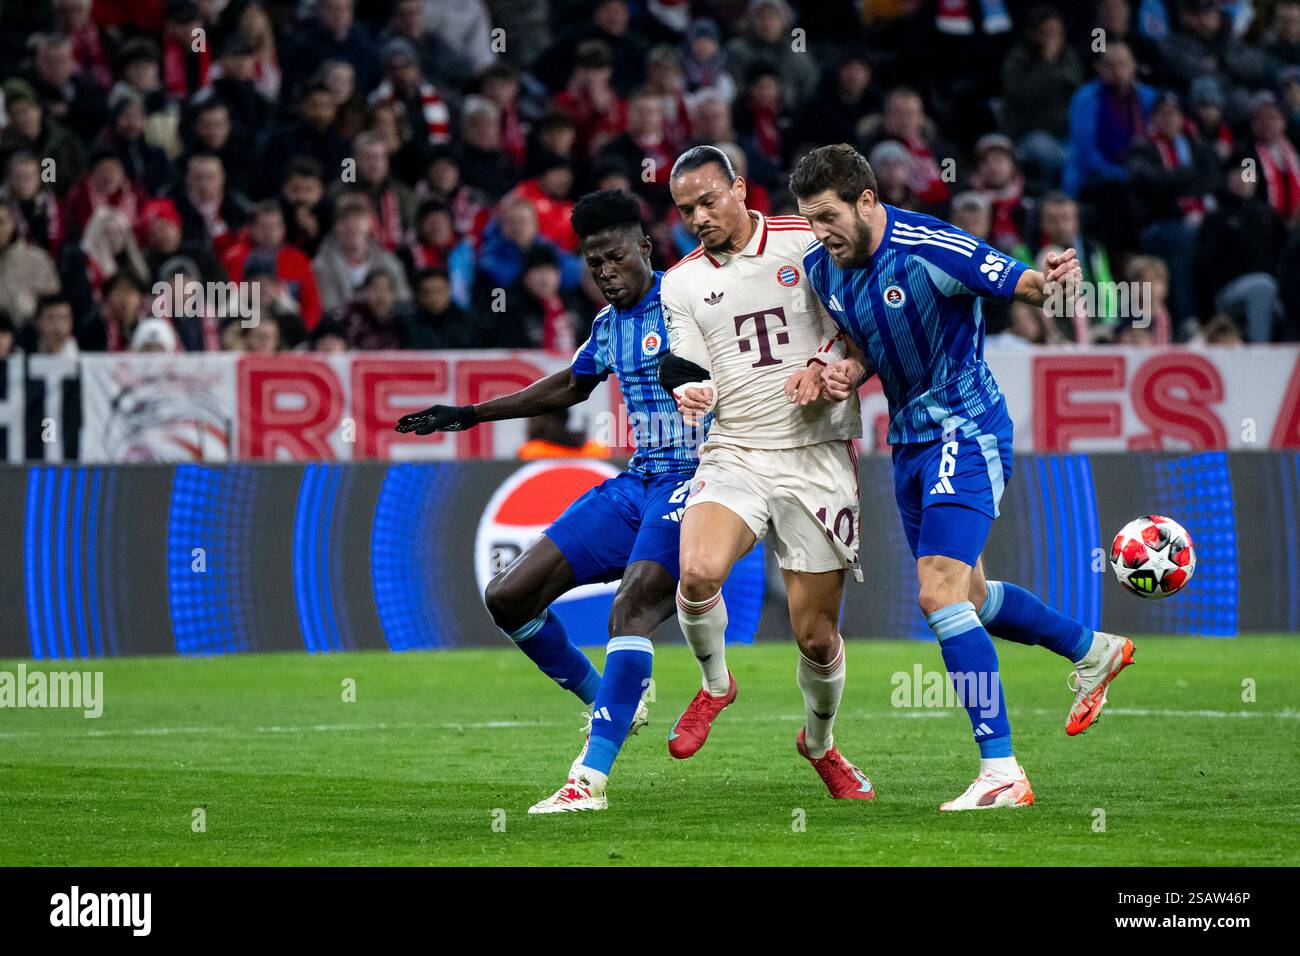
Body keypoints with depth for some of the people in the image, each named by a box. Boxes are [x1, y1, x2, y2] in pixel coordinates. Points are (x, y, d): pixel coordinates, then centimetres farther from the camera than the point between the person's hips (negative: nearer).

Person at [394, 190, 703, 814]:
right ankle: (609, 704, 20)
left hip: (693, 477, -8)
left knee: (634, 602, -31)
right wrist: (472, 415, 35)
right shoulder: (609, 325, 14)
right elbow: (570, 387, 32)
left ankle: (591, 779, -38)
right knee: (508, 598, 2)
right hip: (636, 482, 8)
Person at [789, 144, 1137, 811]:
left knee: (940, 593, -19)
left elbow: (1015, 283, -21)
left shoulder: (927, 247, -23)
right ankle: (1092, 650, 43)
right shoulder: (821, 268, -1)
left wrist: (1046, 282, -45)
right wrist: (843, 372, -6)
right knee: (965, 594, 19)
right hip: (909, 440, 9)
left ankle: (1001, 772, -18)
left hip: (965, 430, -9)